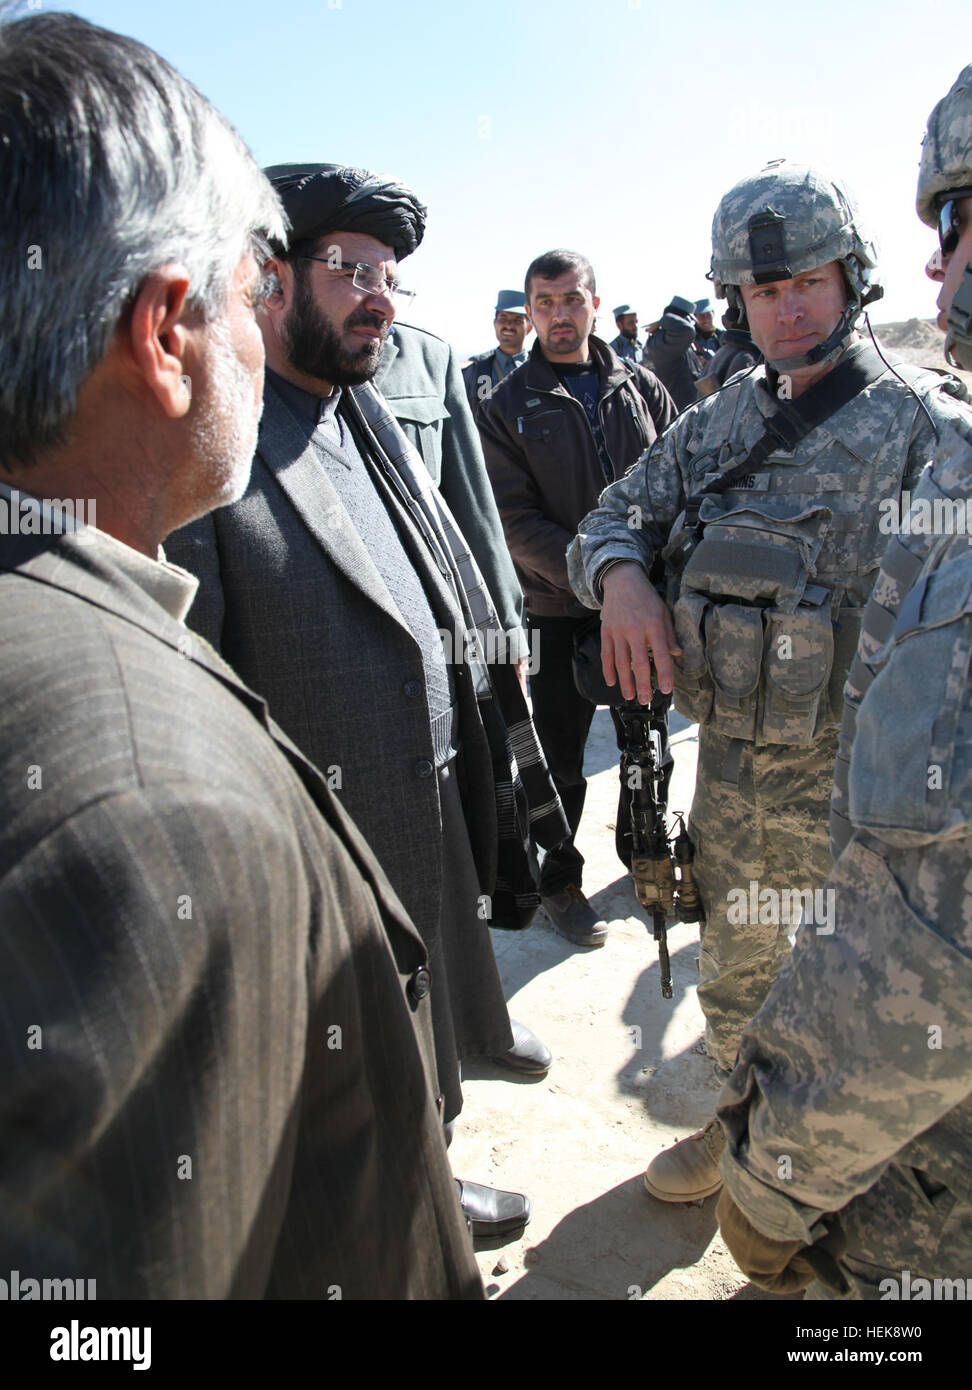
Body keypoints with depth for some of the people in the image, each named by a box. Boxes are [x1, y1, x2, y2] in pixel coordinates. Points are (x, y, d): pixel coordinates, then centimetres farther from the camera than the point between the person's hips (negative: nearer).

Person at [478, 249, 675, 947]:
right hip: (559, 608, -3)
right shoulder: (507, 406, -3)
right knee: (561, 755, 7)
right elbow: (515, 520, -11)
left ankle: (646, 850, 40)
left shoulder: (642, 387, 6)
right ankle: (558, 878, 27)